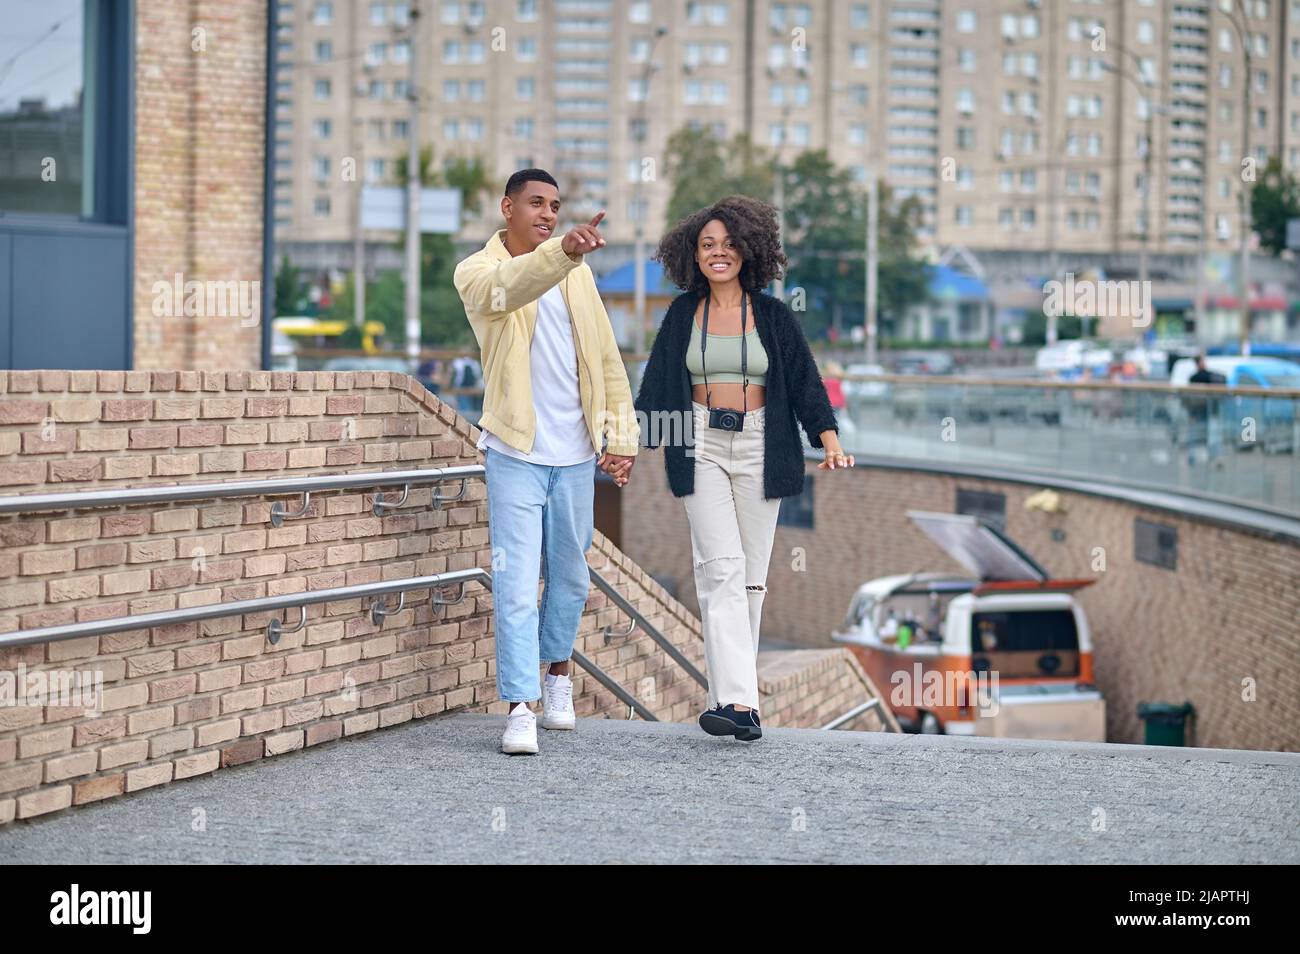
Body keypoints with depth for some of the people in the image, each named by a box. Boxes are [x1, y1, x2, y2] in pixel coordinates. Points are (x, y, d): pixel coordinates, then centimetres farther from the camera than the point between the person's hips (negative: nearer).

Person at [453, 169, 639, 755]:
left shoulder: (577, 272, 10)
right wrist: (562, 252, -49)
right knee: (516, 584, -9)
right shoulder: (477, 272, -5)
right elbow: (509, 288, -30)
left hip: (575, 453, 5)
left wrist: (622, 434, 6)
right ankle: (519, 707, -8)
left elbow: (605, 355, 12)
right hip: (515, 452, -4)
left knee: (570, 576, 15)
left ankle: (558, 669, 37)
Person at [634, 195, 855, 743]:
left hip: (759, 448, 1)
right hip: (701, 448, -1)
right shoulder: (682, 315, 8)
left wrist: (830, 441, -11)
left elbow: (805, 383, 3)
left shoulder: (773, 316, 6)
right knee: (721, 567, -14)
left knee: (750, 575, 2)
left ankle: (730, 691, 13)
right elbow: (656, 387, 11)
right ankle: (739, 701, -23)